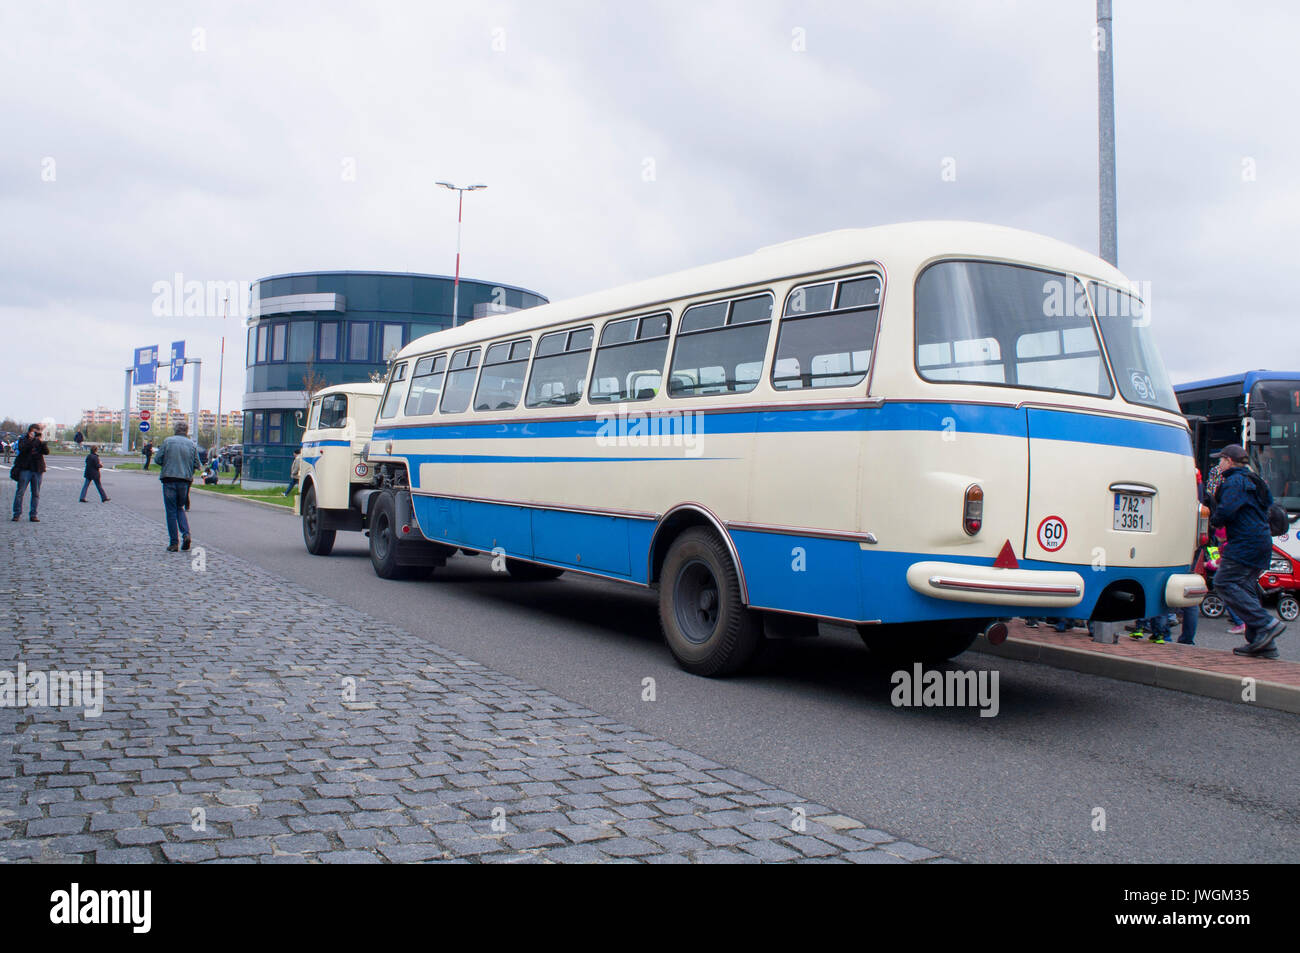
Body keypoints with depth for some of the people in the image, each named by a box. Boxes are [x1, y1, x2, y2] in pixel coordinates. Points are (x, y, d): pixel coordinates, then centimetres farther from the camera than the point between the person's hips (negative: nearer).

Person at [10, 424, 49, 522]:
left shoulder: (40, 442, 15)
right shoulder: (23, 440, 8)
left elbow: (47, 452, -1)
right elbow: (22, 448, -13)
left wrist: (41, 442, -14)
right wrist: (32, 439, -19)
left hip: (37, 470, 2)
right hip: (25, 469, -2)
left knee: (36, 493, 2)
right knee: (20, 491, -5)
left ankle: (33, 514, 7)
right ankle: (17, 514, 2)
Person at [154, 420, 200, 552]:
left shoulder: (168, 441, -2)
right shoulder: (192, 444, 3)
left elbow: (158, 459, -2)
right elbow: (196, 465, 4)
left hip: (169, 479, -2)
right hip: (185, 481, 2)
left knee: (171, 511, 4)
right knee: (180, 508, 18)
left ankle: (173, 543, 4)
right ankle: (186, 533, -5)